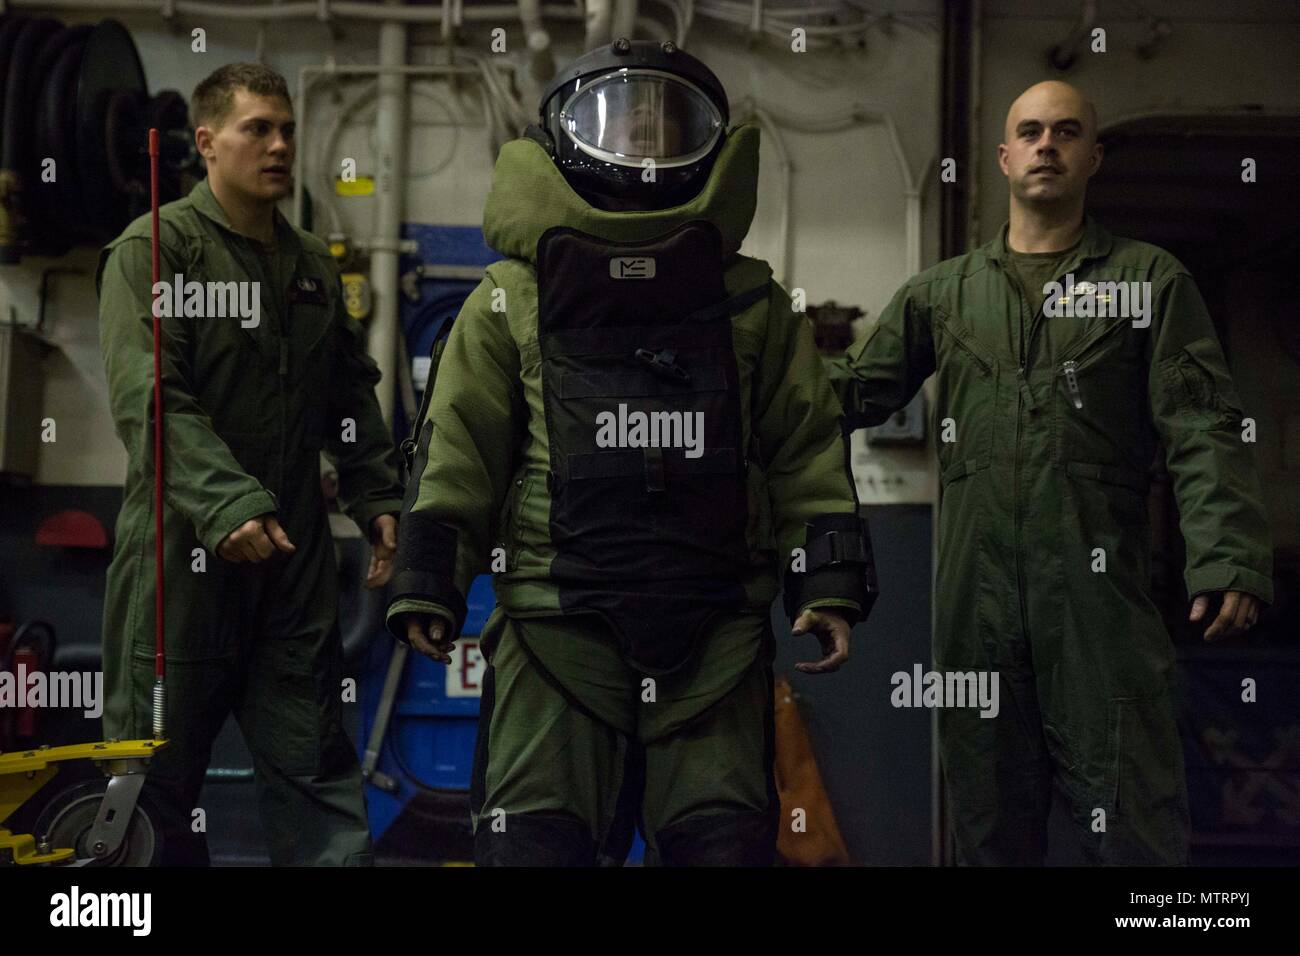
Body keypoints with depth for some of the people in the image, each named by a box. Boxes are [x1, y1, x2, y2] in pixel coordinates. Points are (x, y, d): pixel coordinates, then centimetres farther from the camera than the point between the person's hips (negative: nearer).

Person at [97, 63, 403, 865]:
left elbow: (352, 398, 21)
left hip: (297, 557, 5)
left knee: (317, 770, 8)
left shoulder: (315, 264, 15)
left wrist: (377, 498, 10)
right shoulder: (155, 249, -5)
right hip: (184, 551, -5)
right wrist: (228, 505, -27)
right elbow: (147, 399, -17)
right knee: (159, 772, 7)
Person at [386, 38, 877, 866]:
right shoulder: (513, 301, 8)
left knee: (725, 839, 6)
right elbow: (460, 447, 5)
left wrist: (827, 582, 1)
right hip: (558, 618, -1)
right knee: (536, 839, 0)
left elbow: (805, 449, 10)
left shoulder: (753, 305, 12)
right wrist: (429, 582, -1)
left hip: (716, 624, 2)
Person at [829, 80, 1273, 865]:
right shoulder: (943, 292, 16)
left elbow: (1204, 431, -1)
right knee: (991, 814, 12)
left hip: (1102, 588, -2)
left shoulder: (1151, 280, 8)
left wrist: (1229, 555, -15)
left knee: (1132, 824, -1)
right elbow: (856, 392, 14)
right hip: (977, 592, 3)